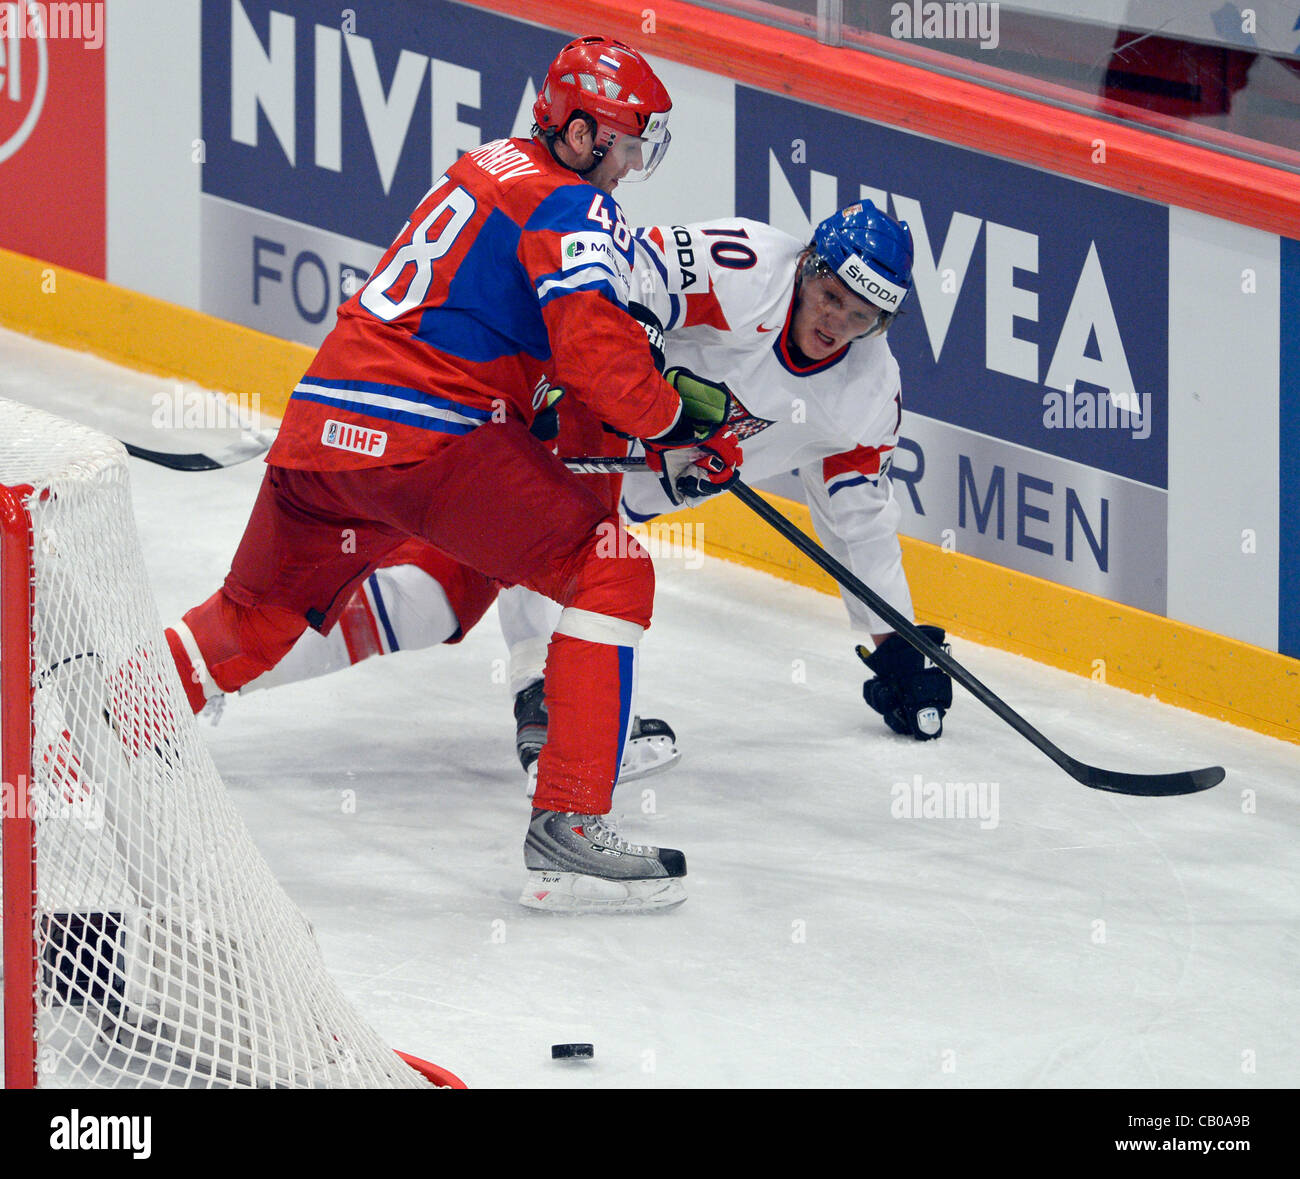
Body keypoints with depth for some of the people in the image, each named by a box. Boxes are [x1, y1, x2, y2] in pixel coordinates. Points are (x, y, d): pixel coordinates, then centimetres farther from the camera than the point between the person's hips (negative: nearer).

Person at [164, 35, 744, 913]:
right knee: (613, 572, -4)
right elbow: (595, 351, -18)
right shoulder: (574, 208, -4)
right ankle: (569, 829, -11)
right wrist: (674, 420, -1)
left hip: (324, 415, 9)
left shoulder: (490, 168, 24)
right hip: (432, 435, -9)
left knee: (258, 618, 26)